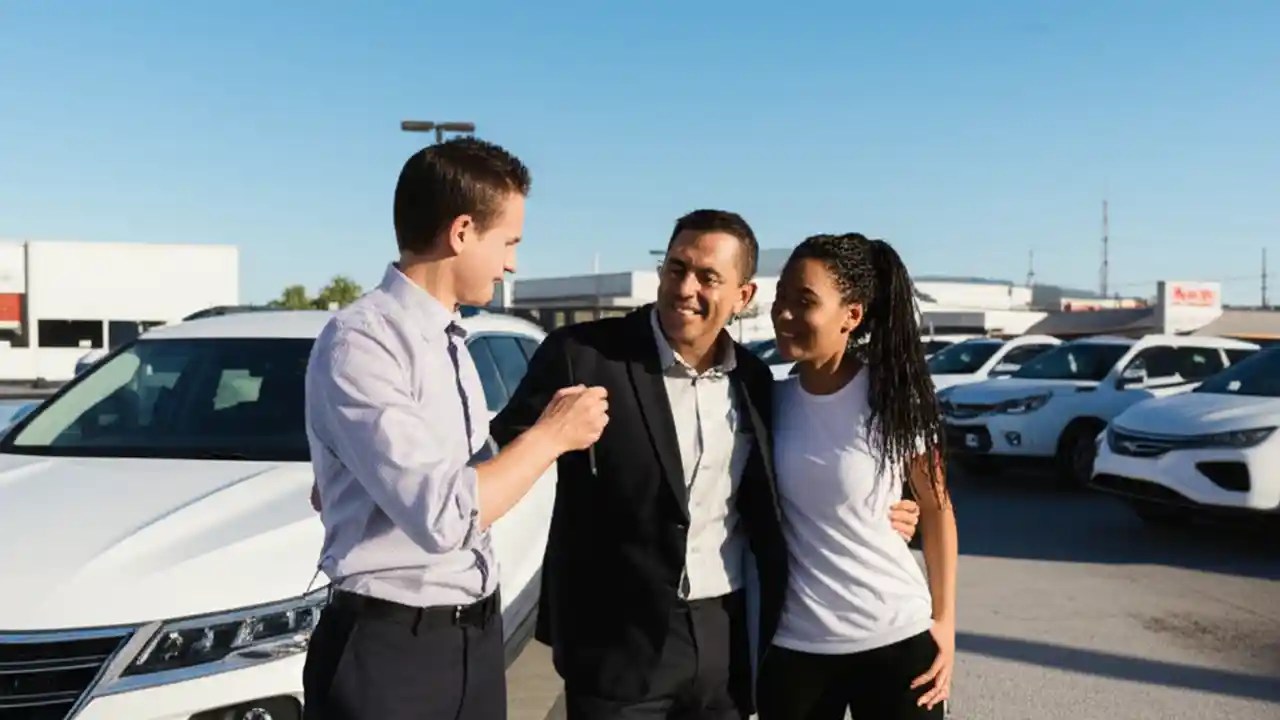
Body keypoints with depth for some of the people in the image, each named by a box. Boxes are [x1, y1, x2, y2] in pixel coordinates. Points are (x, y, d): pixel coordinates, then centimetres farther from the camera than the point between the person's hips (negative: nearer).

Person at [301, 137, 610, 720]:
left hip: (477, 635, 8)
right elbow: (443, 515, -26)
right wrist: (551, 434, -17)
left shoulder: (450, 341, 8)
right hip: (391, 649, -8)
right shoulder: (358, 343, -19)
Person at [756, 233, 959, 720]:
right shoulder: (771, 401, -4)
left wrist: (945, 620, -1)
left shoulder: (895, 395, -11)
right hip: (792, 643, 2)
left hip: (896, 638, -2)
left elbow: (936, 507, 0)